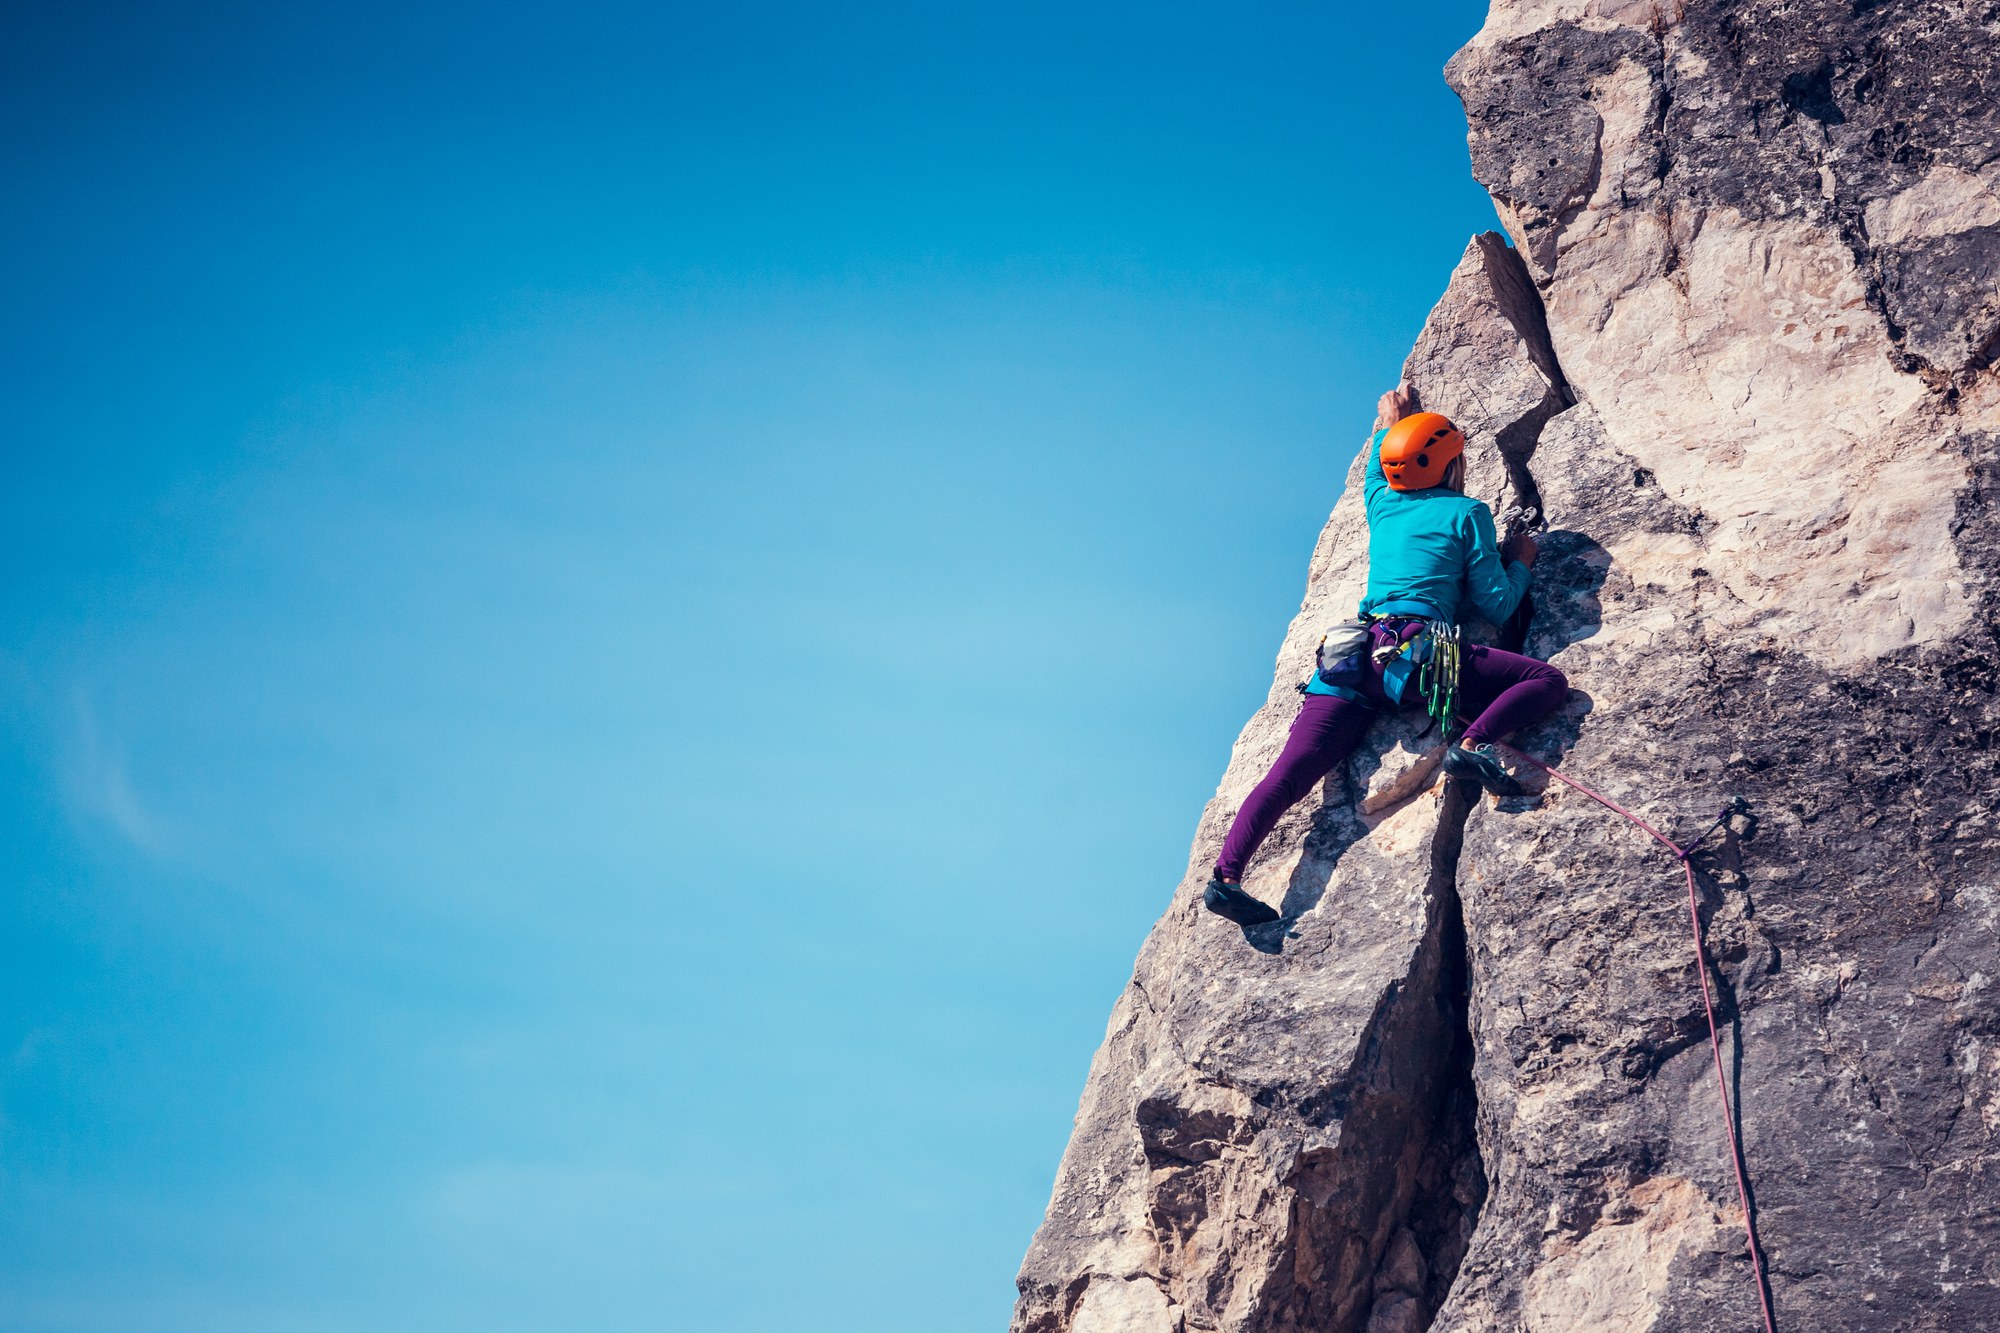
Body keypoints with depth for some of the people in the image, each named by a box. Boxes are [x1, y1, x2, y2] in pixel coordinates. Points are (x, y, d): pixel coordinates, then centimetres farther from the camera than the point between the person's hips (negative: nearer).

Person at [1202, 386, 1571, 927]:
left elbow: (1375, 475, 51)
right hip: (1417, 652, -5)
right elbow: (1496, 607, 7)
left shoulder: (1383, 503, 24)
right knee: (1548, 681, 1)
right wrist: (1520, 564, 26)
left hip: (1350, 655, 5)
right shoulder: (1466, 512, 10)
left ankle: (1226, 875, -19)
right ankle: (1472, 744, -23)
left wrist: (1388, 426, 66)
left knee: (1291, 774, -4)